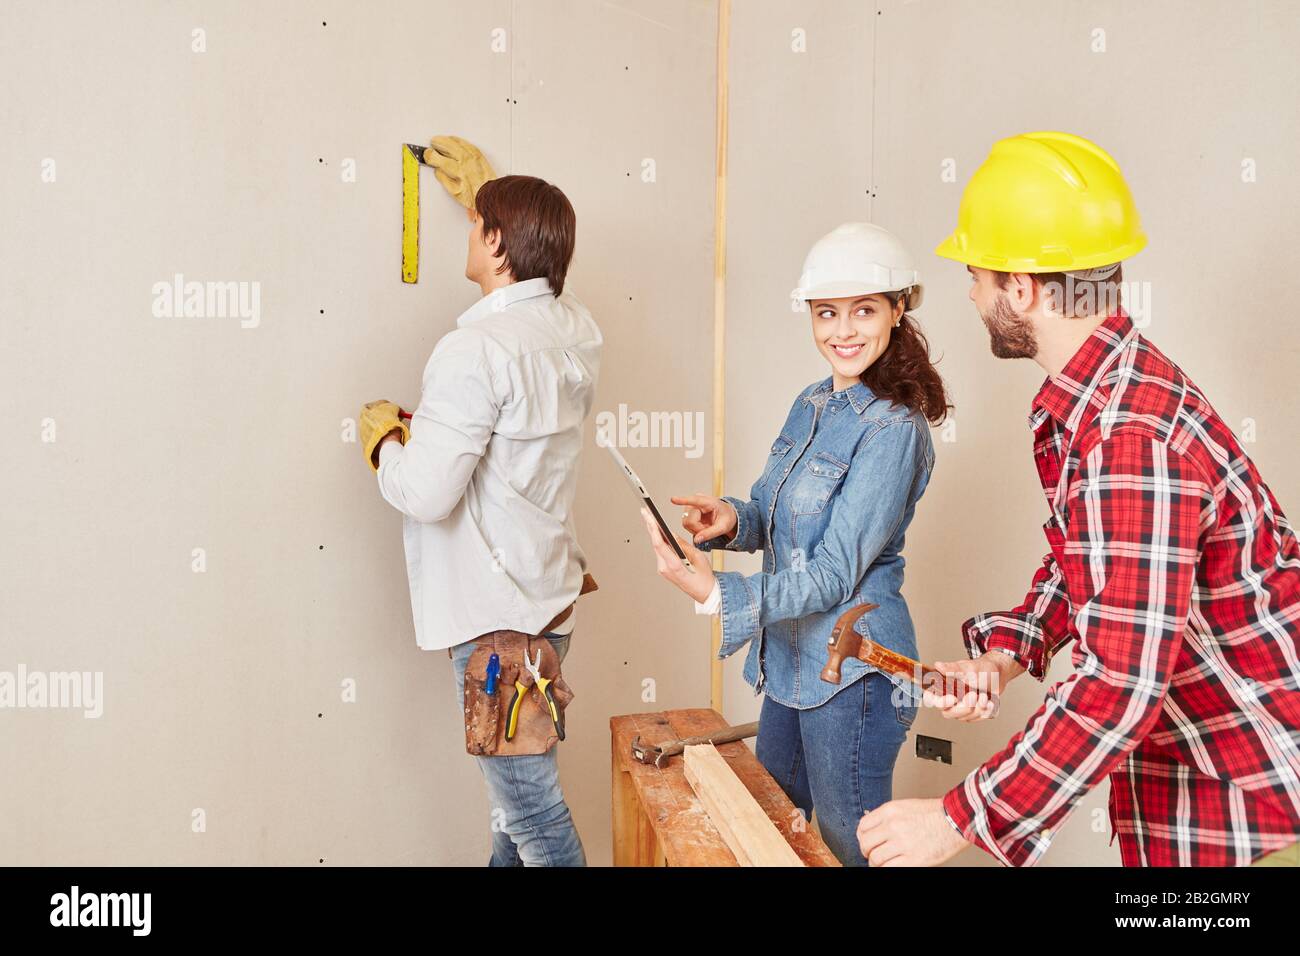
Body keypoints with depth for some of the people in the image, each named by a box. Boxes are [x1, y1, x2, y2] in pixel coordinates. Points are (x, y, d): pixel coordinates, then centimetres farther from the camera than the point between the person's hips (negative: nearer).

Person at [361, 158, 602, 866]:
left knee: (526, 795, 3)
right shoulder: (577, 330, 3)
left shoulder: (474, 349, -23)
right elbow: (534, 262, 28)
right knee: (518, 775, 25)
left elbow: (425, 493, -26)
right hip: (551, 596, 9)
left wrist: (386, 442, -4)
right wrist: (483, 191, 39)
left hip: (494, 612, -9)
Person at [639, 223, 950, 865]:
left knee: (848, 848, 9)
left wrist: (719, 596, -36)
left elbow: (836, 573, -24)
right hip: (789, 657, 8)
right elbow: (770, 513, 10)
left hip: (851, 672, -8)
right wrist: (730, 519, -15)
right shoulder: (812, 405, 6)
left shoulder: (894, 431, -19)